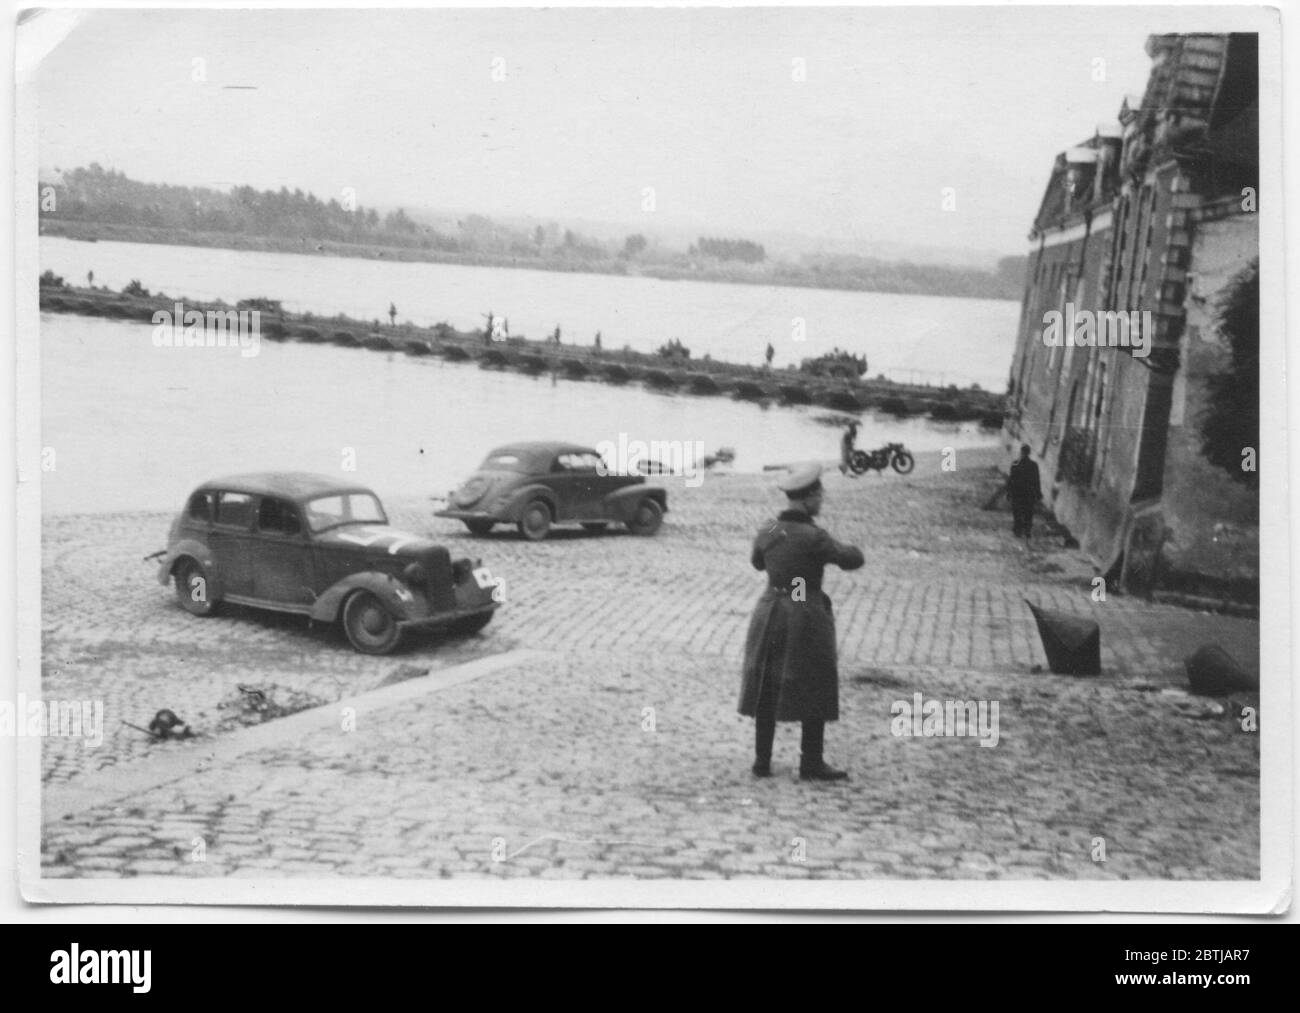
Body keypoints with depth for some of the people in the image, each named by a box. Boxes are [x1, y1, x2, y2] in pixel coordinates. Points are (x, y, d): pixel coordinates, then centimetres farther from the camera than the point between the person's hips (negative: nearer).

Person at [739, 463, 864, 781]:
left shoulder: (767, 532, -1)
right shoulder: (814, 537, -19)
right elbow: (852, 560, -11)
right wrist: (847, 549, 10)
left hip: (770, 613, 6)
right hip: (806, 617, -6)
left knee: (767, 690, 14)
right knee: (814, 691, 8)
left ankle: (762, 761, 19)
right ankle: (811, 764, 13)